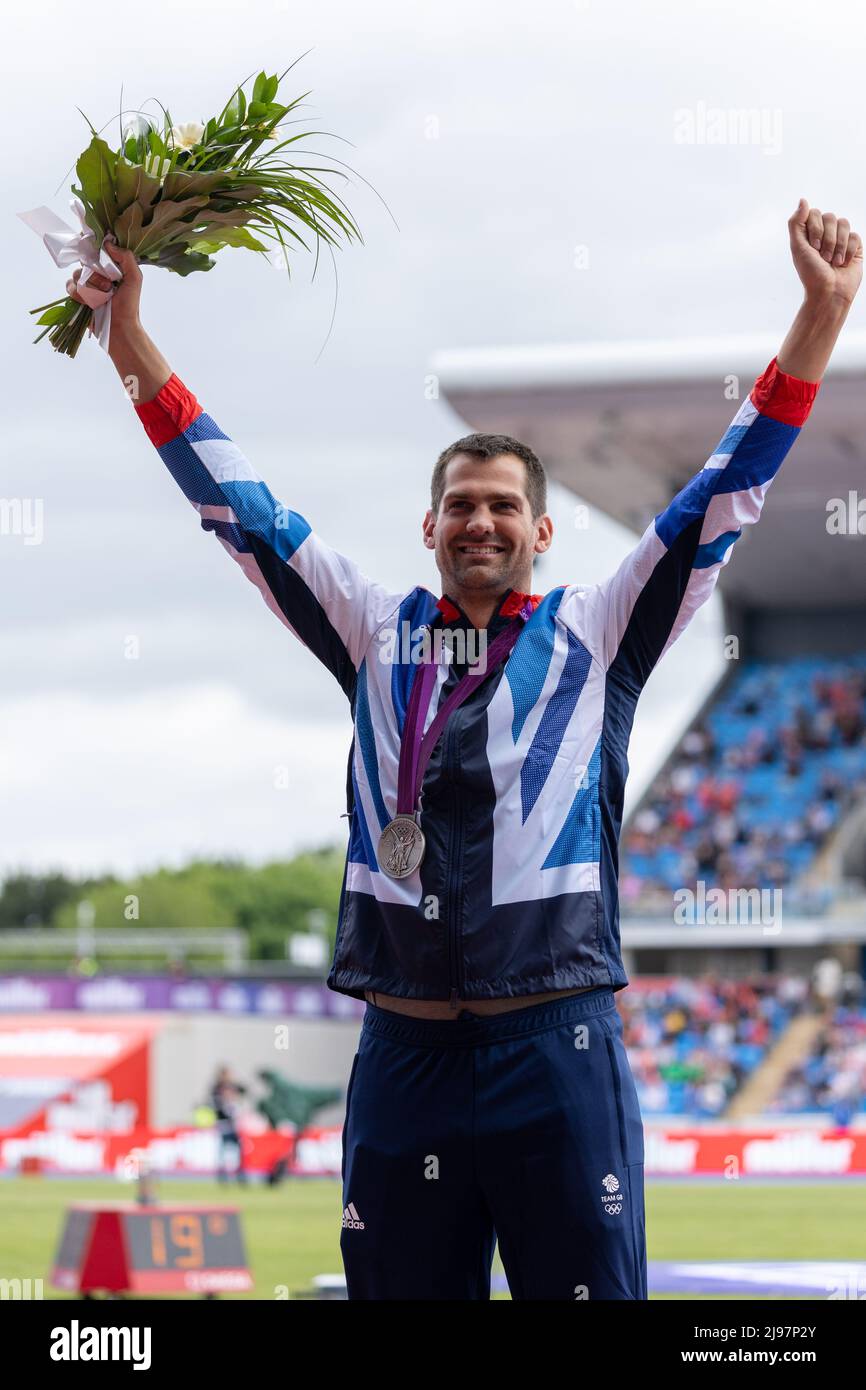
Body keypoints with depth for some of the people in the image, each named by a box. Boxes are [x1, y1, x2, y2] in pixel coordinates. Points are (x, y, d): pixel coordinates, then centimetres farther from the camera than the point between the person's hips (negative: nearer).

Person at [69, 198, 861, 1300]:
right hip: (401, 1050, 2)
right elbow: (242, 512, 14)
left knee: (586, 1289, -2)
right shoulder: (378, 636, 13)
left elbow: (718, 500, 2)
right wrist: (131, 342, 11)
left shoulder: (592, 634, 7)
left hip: (555, 1046, -2)